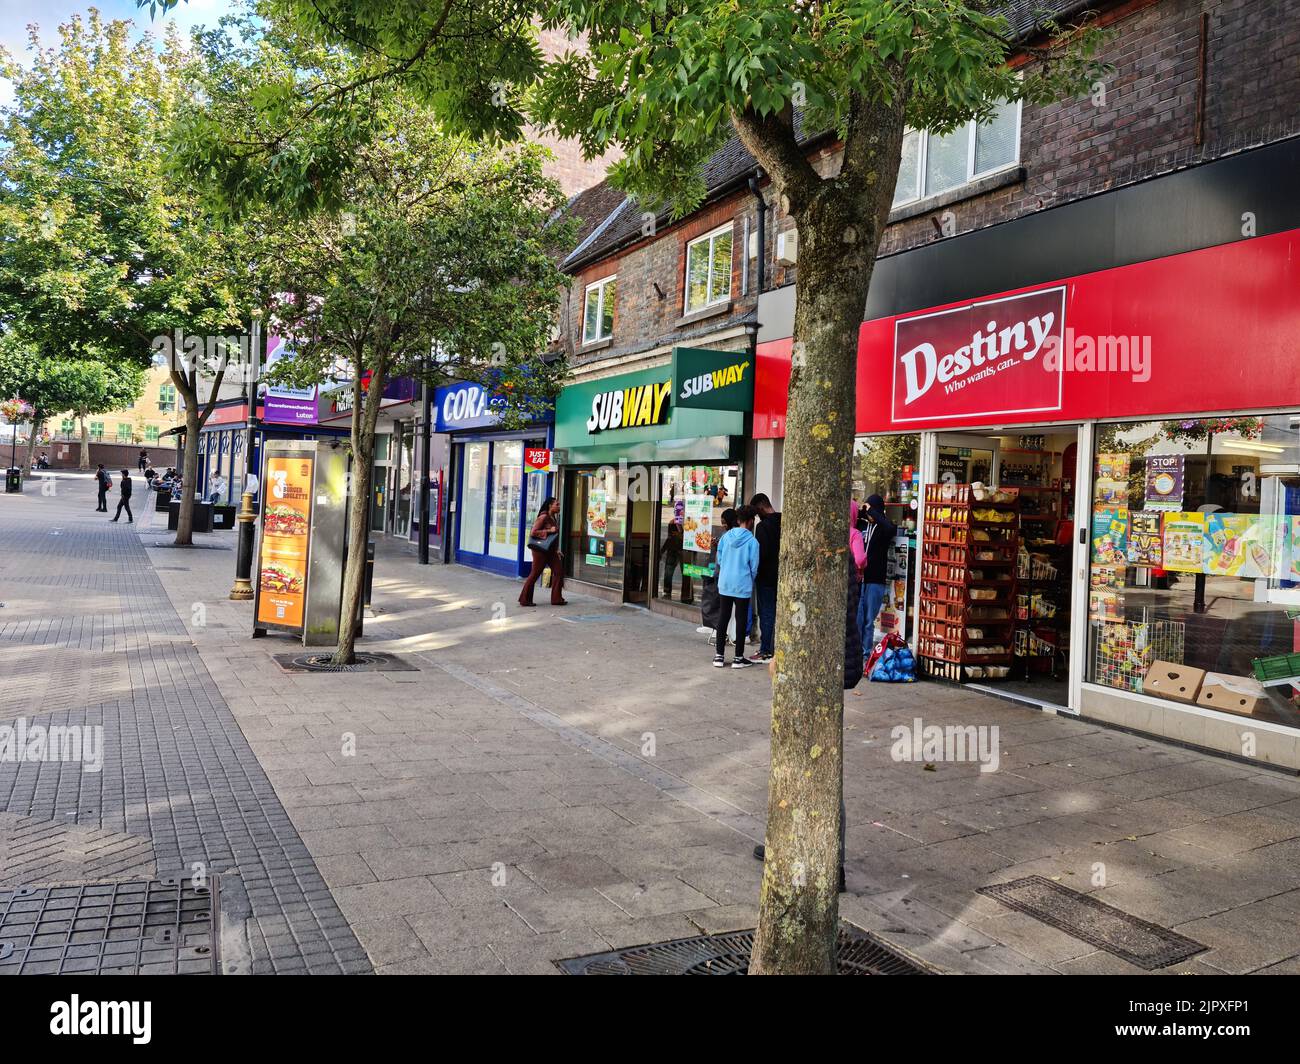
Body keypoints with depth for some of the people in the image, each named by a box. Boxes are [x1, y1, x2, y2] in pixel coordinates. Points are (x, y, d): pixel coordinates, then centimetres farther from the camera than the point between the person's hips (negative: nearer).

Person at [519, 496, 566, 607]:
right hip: (540, 550, -8)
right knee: (535, 574, -1)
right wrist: (549, 531, -21)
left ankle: (556, 599, 9)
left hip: (550, 550, 8)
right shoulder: (543, 517, -14)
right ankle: (525, 600, 9)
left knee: (559, 571, 2)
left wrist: (556, 550, 17)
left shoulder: (553, 518, 12)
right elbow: (533, 533, -19)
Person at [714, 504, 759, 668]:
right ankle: (738, 658, 9)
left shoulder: (725, 536, 1)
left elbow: (719, 559, 8)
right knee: (741, 621, 5)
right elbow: (754, 566, -5)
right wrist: (751, 582, 12)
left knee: (722, 619, 10)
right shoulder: (752, 541, -11)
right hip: (742, 586, -4)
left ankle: (719, 656, 12)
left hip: (724, 585, 4)